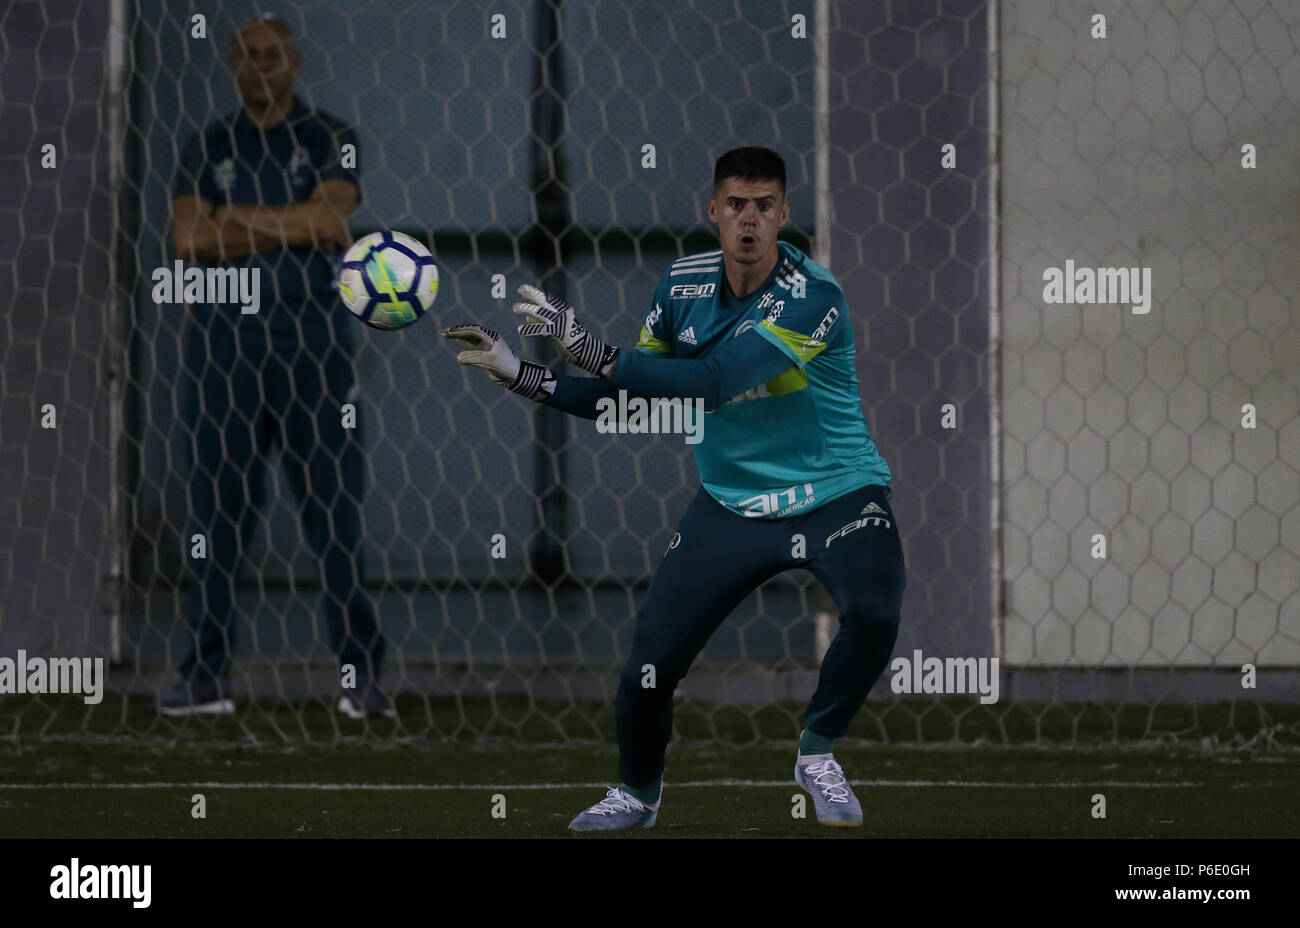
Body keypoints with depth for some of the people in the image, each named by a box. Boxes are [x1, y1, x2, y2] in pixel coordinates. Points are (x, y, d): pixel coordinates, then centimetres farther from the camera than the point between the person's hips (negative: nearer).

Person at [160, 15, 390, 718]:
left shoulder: (327, 140, 8)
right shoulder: (207, 148, 14)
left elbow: (331, 220, -8)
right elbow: (188, 238, -1)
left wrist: (238, 220, -5)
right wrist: (286, 230, -6)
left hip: (310, 336, -2)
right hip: (221, 337, 2)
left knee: (333, 506, -6)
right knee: (218, 508, 1)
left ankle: (360, 673, -5)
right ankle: (207, 677, 4)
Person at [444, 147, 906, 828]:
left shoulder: (813, 298, -22)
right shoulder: (683, 285, -2)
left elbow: (712, 382, -33)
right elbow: (626, 399, 10)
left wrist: (591, 349, -35)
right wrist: (521, 376, -1)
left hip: (836, 496, -4)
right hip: (731, 505, 4)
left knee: (874, 614, -32)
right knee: (650, 660, -6)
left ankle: (817, 754, -4)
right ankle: (637, 795, 25)